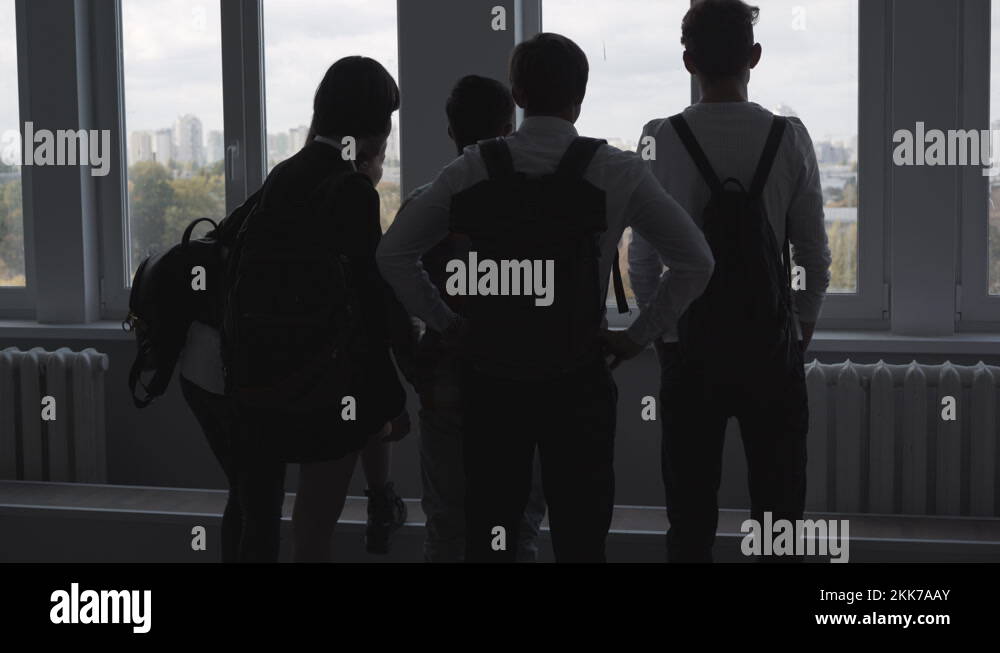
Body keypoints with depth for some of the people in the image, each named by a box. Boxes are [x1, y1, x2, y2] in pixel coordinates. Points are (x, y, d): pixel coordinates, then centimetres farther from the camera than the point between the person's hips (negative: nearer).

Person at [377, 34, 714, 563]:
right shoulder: (618, 172, -5)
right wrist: (637, 336, 3)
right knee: (579, 537, 7)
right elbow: (696, 262, -3)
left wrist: (444, 323, 9)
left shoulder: (470, 169, -1)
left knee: (488, 536, 11)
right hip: (577, 385, -2)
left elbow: (393, 254, 4)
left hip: (489, 380, 2)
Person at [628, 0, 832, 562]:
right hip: (773, 345, 0)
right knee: (778, 507, 10)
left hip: (687, 349, 0)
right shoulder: (790, 138, -5)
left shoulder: (661, 140, -7)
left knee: (691, 512, 9)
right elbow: (816, 253, 0)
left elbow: (643, 257, -3)